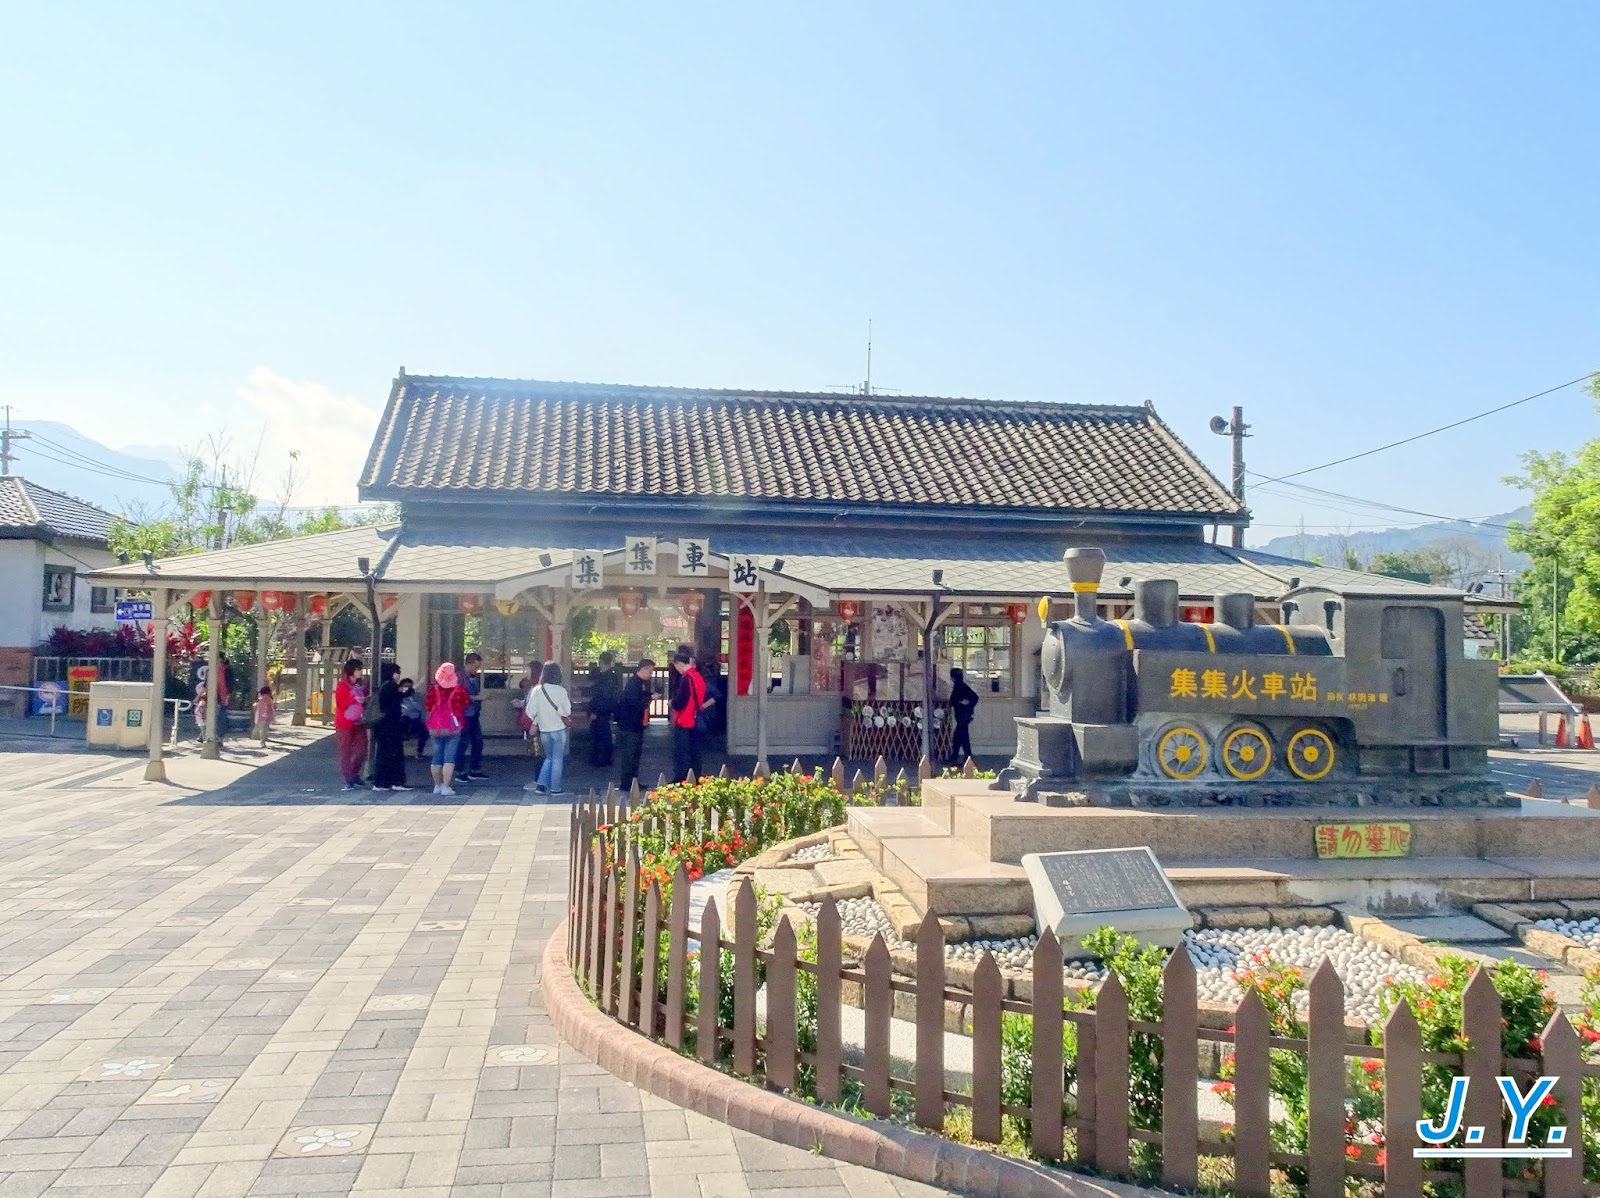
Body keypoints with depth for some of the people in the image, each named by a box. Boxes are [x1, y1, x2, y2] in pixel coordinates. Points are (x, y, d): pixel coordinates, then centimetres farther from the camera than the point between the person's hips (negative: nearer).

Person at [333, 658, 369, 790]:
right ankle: (348, 779, 3)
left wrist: (366, 699, 1)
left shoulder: (361, 684, 10)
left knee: (362, 750, 5)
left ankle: (354, 774, 24)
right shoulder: (343, 685, -9)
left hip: (358, 723, 6)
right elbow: (339, 703, -16)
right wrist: (354, 699, -25)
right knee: (346, 751, 0)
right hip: (345, 723, -6)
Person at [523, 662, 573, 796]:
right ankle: (555, 788, 7)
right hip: (558, 729, -3)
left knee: (549, 758, 19)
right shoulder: (561, 691, -13)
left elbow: (530, 711, -5)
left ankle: (540, 784, 10)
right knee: (557, 759, 6)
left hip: (544, 730, 3)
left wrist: (534, 723, 13)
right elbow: (567, 711, -10)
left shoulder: (536, 690, -6)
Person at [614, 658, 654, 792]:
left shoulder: (643, 683, 13)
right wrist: (650, 698, -19)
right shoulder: (633, 683, -16)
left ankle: (633, 781, 21)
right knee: (628, 755, -5)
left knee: (636, 754, 14)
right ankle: (625, 784, -1)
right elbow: (635, 703, -25)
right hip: (629, 726, -10)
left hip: (638, 725, 10)